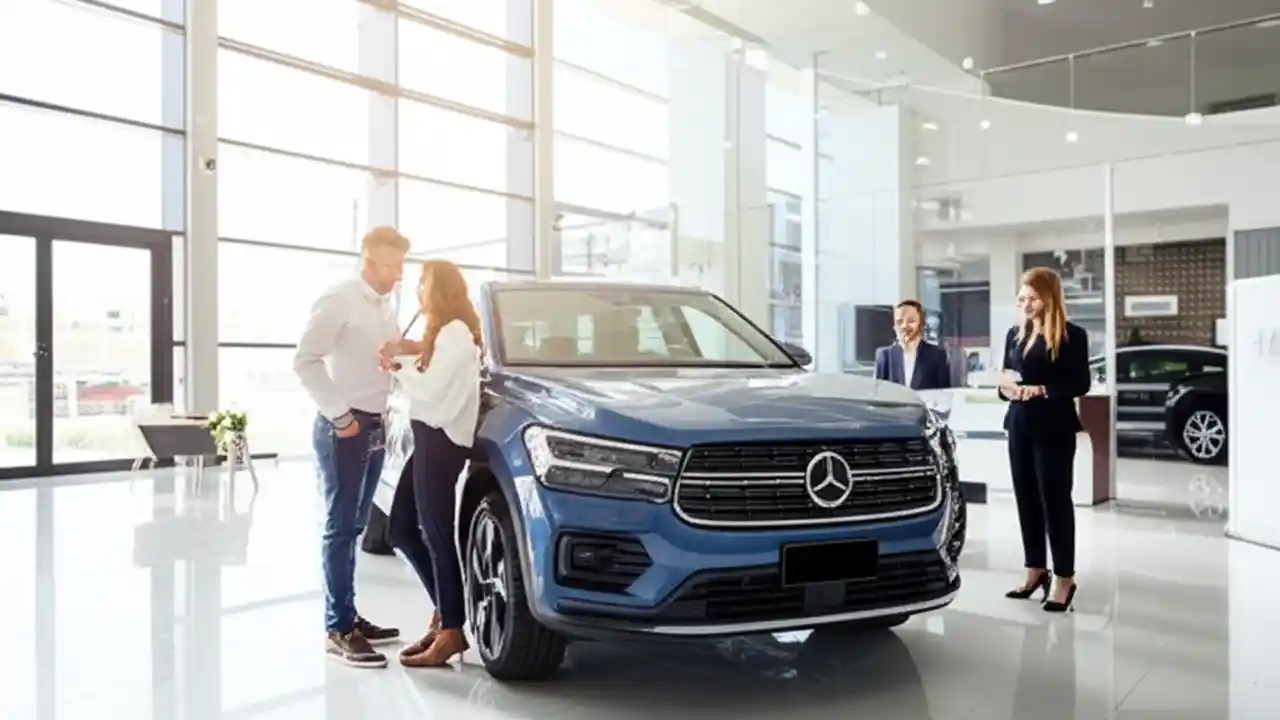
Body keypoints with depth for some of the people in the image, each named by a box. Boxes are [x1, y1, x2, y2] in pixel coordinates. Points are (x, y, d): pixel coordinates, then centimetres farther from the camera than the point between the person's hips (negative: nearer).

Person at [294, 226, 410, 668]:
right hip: (343, 427, -8)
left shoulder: (385, 307, 13)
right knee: (339, 528, -3)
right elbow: (305, 361, -16)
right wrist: (339, 415, -16)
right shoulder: (338, 300, -11)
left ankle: (349, 619, 21)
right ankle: (338, 629, 2)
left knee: (354, 527, 13)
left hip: (374, 426, 8)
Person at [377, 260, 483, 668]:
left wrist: (397, 370, -3)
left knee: (436, 535, -5)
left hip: (442, 441, -10)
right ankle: (444, 610, 21)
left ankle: (451, 632, 4)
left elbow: (431, 389, -18)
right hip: (430, 439, 10)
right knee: (402, 529, 13)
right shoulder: (446, 333, 19)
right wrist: (407, 354, 5)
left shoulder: (455, 333, -13)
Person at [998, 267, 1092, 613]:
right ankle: (1036, 570, 21)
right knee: (1026, 500, 8)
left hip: (1054, 428, -6)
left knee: (1056, 500, -1)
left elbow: (1080, 384, -9)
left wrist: (1041, 390, -20)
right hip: (1019, 425, 6)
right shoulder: (1015, 334, 13)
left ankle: (1065, 578, 8)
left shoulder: (1072, 335, -5)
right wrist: (1007, 387, -5)